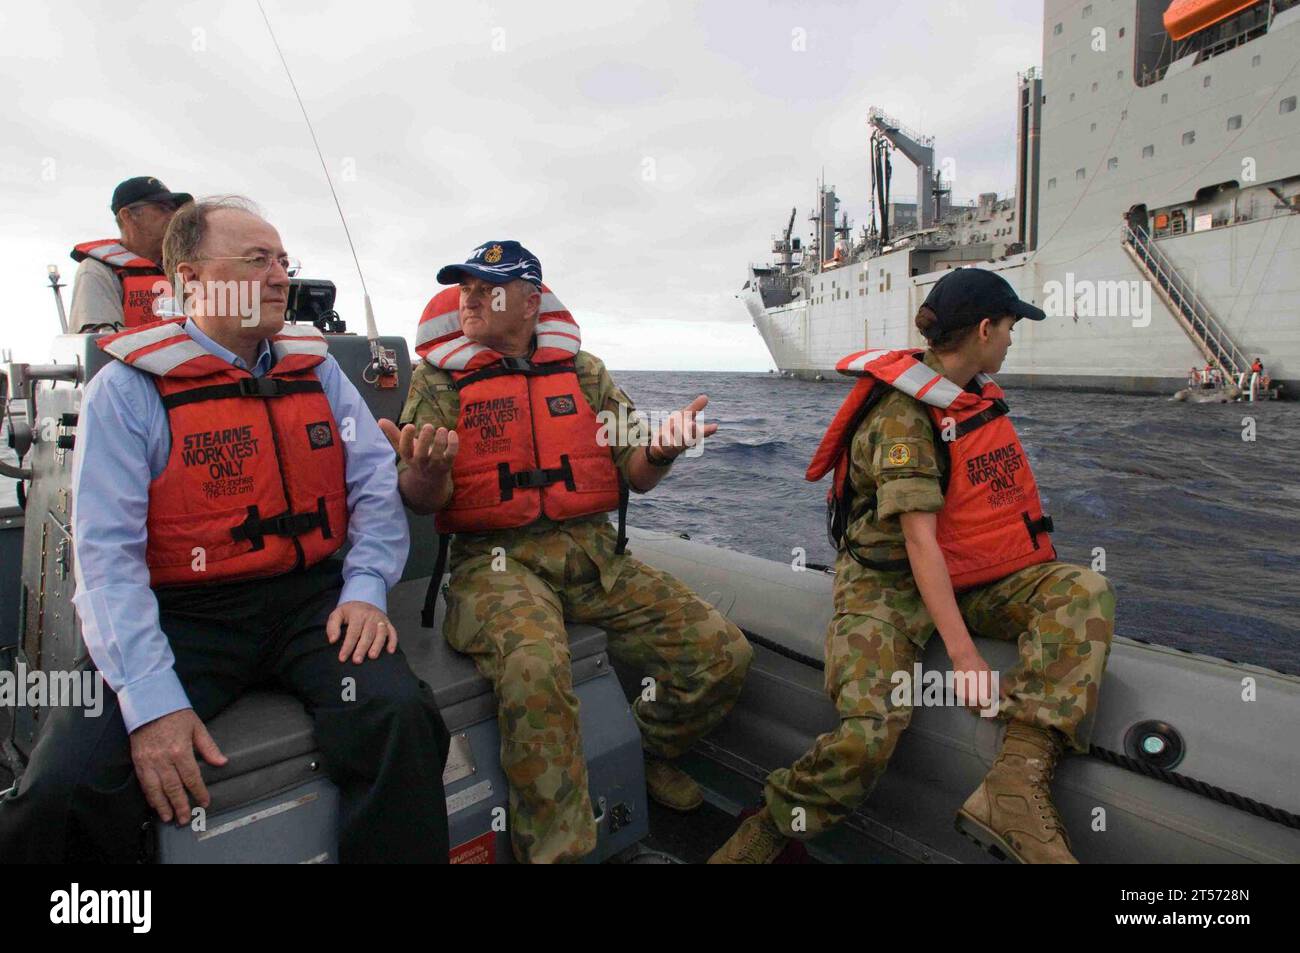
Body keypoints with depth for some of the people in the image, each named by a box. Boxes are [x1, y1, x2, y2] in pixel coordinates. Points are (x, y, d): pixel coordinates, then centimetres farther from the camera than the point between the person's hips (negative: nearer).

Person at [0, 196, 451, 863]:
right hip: (184, 614, -1)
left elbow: (376, 485, 5)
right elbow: (107, 553, -8)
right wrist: (152, 700, -18)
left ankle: (399, 843, -3)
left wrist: (366, 588, -11)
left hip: (313, 597, 2)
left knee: (396, 714, -25)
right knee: (62, 789, -20)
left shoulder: (316, 369, 11)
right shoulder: (127, 388, 0)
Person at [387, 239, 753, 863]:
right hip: (497, 559, -3)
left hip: (593, 552, 4)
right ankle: (555, 849, -12)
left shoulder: (583, 369, 12)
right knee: (535, 666, -36)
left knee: (722, 652, -8)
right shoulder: (439, 377, 6)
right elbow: (422, 502, -1)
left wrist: (659, 452, -14)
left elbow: (636, 476, 9)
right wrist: (425, 470, -25)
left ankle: (649, 751, 23)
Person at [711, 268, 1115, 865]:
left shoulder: (977, 393, 11)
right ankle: (770, 829, 1)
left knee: (1086, 592, -18)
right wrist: (963, 655, -26)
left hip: (975, 576, 8)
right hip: (894, 579, -8)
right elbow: (919, 539, -22)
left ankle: (1017, 782, -31)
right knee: (869, 728, -27)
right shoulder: (903, 414, -15)